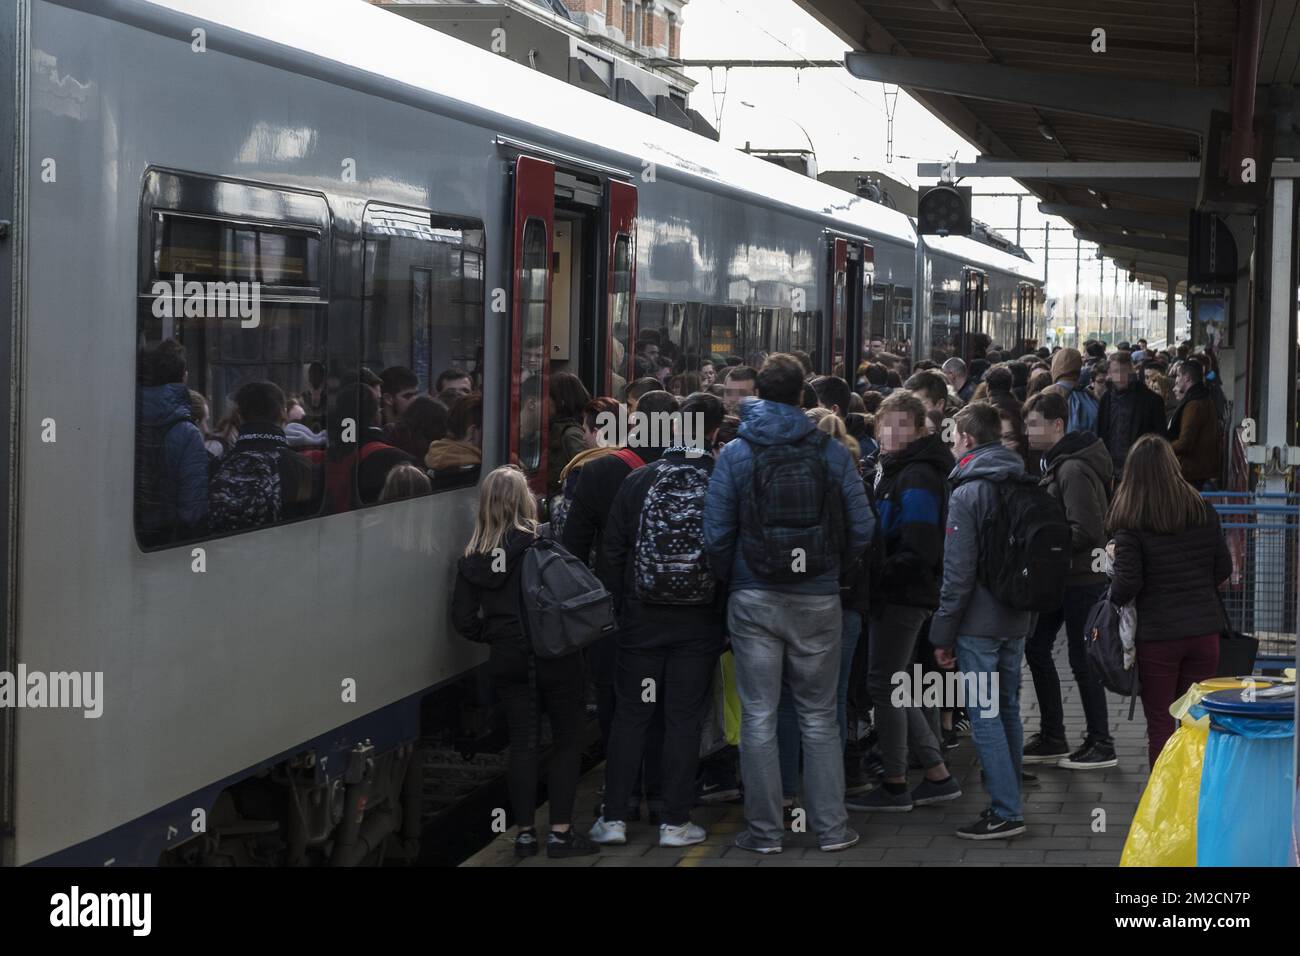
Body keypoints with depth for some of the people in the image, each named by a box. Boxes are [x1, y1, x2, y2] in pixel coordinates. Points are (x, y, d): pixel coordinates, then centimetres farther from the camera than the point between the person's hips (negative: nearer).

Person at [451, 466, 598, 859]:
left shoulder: (473, 558, 1)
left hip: (506, 660, 4)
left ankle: (525, 833, 12)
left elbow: (464, 619, 3)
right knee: (567, 739, 7)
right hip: (554, 654, -4)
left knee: (522, 743, 11)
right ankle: (560, 832, 4)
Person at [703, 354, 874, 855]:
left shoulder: (735, 454, -4)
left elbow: (716, 534, -5)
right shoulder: (833, 452, -2)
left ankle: (764, 829, 9)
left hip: (754, 601, -1)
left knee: (759, 719, 6)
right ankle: (831, 827, 13)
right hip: (818, 601, 1)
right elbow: (862, 529, -2)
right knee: (819, 718, 11)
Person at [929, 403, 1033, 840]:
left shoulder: (967, 492, -14)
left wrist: (943, 632, -11)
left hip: (978, 621, -8)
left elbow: (958, 571, -16)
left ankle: (1006, 812, -7)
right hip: (1017, 618, 8)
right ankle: (1008, 799, 23)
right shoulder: (1023, 486, 10)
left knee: (984, 716, -5)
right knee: (1008, 710, 16)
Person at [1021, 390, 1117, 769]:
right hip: (1059, 577, 10)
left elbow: (1086, 531, -25)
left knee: (1082, 660, -2)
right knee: (1036, 648, 13)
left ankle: (1101, 745, 9)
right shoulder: (1054, 464, 12)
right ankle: (1052, 738, 23)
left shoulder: (1074, 470, -20)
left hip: (1082, 578, -10)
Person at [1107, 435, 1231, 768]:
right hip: (1204, 630, 4)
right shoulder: (1203, 512, -1)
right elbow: (1224, 568, 7)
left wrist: (1113, 600, 6)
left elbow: (1128, 582, -15)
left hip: (1156, 635, -3)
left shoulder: (1130, 522, -13)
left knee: (1159, 724, 7)